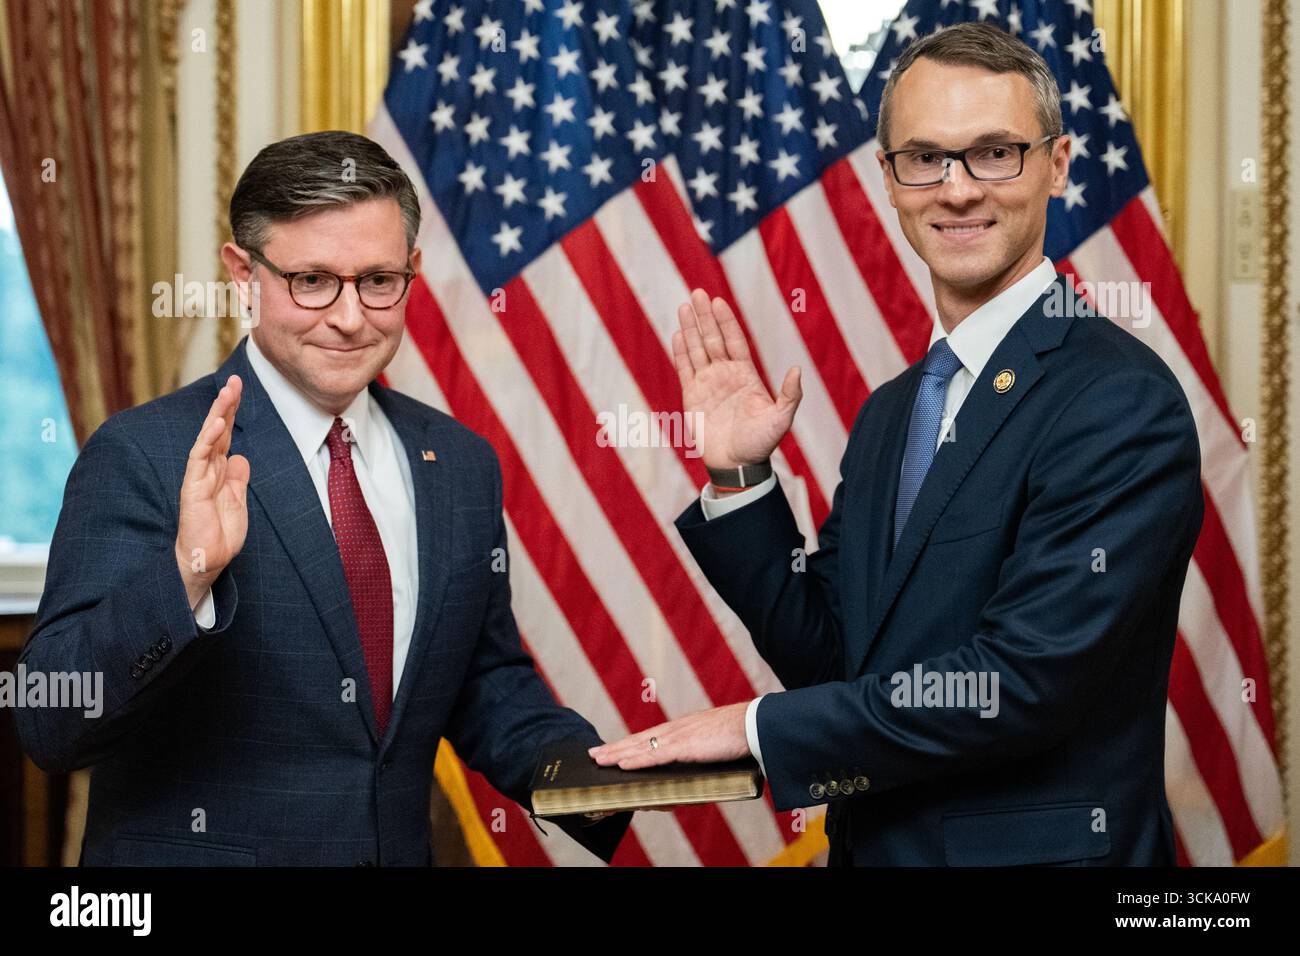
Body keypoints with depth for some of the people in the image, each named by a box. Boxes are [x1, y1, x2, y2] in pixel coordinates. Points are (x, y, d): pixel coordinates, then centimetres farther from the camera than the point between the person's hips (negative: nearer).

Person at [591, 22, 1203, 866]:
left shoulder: (1122, 400, -17)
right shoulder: (891, 413, 7)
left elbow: (1024, 680, -22)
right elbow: (829, 657, 8)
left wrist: (763, 727, -14)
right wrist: (739, 478, -4)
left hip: (1038, 847, -6)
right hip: (872, 843, 7)